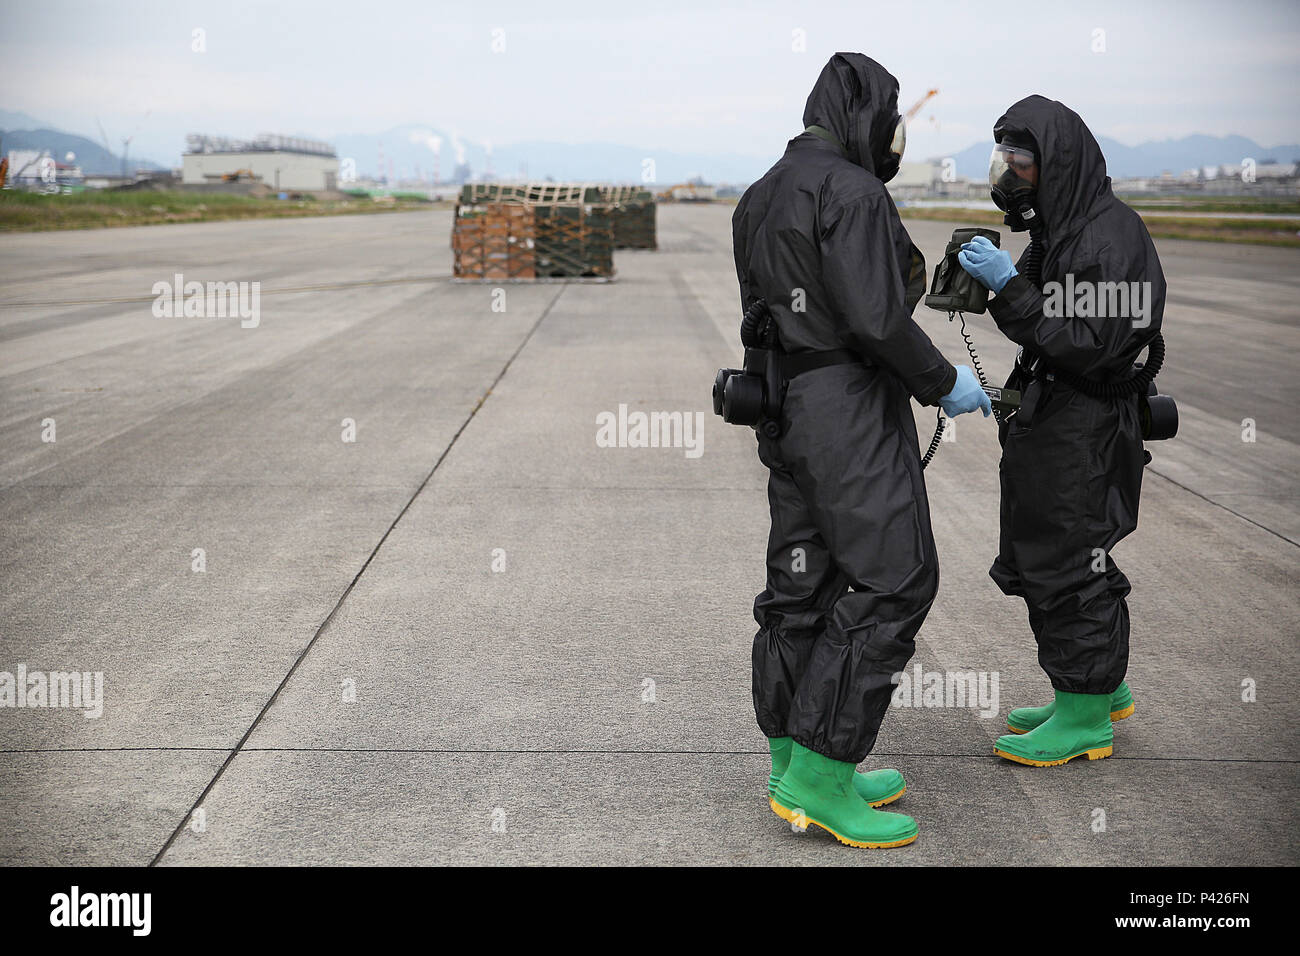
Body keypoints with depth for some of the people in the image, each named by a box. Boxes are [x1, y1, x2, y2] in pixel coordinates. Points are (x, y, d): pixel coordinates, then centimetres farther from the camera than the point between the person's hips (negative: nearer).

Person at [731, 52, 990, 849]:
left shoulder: (763, 196, 15)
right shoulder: (852, 191, -14)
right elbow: (874, 319, -21)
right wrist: (944, 382, -8)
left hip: (787, 408, 10)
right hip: (851, 409, -10)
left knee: (804, 583, 12)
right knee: (893, 580, -5)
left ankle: (794, 765, 20)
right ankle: (819, 775, -5)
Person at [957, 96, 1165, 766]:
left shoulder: (1109, 234, -17)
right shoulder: (1063, 228, 14)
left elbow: (1087, 343, -24)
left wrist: (1010, 285, -26)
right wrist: (997, 286, 7)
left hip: (1086, 428, -10)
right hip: (1049, 423, 10)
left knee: (1071, 566, -3)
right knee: (1043, 560, 16)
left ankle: (1085, 719, 9)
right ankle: (1103, 688, 31)